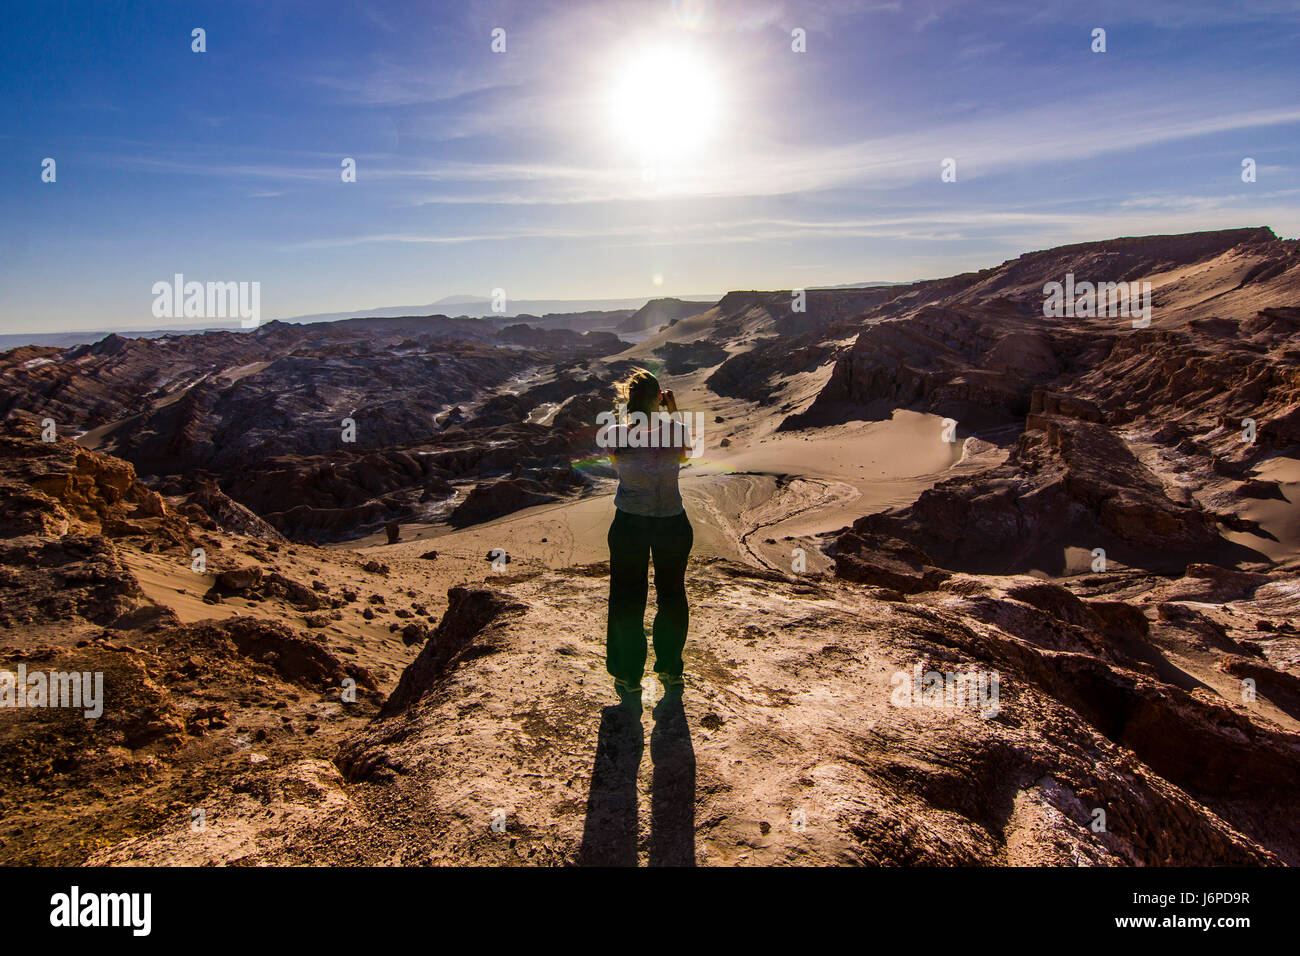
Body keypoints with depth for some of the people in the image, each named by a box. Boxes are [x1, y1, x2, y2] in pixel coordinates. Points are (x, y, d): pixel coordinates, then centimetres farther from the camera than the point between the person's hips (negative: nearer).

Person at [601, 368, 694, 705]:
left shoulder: (615, 434, -17)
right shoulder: (675, 430, -19)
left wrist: (631, 414, 8)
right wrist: (673, 412, 3)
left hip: (629, 525, 0)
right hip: (672, 525, 0)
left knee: (627, 600, 15)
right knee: (671, 596, 20)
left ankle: (629, 679, 28)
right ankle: (671, 673, 36)